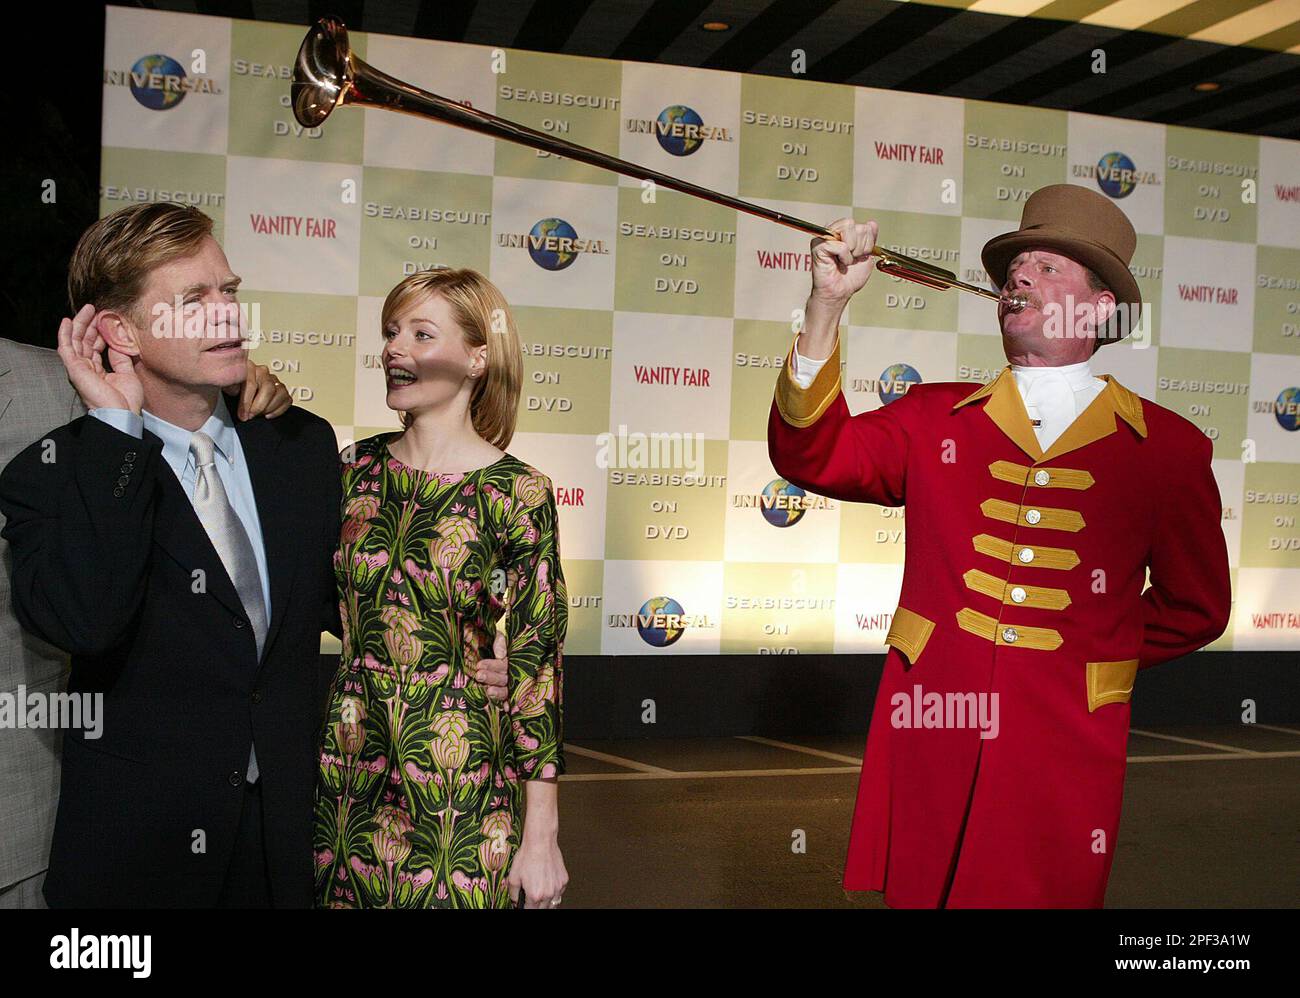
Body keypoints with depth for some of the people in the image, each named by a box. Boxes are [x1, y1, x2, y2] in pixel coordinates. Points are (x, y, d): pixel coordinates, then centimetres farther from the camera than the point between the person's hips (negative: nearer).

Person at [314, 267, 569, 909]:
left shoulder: (517, 493, -11)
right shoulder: (358, 468, 2)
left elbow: (537, 665, -9)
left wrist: (541, 834, -9)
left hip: (457, 780, -4)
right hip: (347, 764, 4)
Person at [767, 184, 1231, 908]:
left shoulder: (1169, 448, 4)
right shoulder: (936, 418, 9)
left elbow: (1195, 608, 13)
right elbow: (814, 456, -5)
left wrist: (1094, 660, 4)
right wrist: (828, 304, -13)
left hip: (1063, 756, -1)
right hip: (929, 739, 1)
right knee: (919, 892, 10)